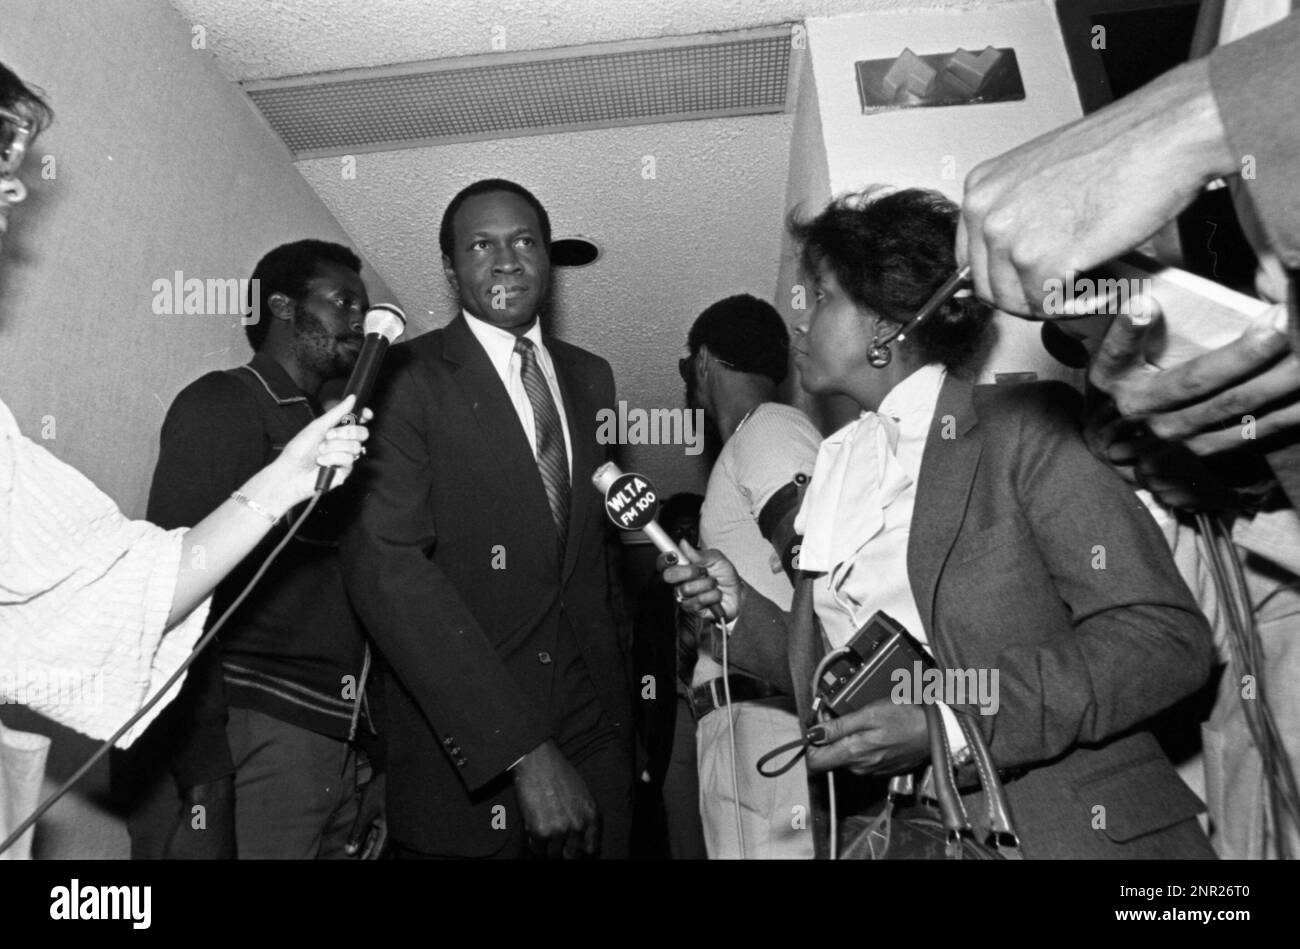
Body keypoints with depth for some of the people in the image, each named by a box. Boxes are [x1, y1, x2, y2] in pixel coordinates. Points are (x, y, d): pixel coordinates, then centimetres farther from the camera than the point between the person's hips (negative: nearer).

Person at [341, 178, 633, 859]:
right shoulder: (407, 380, -10)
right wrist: (523, 749, -25)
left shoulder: (590, 378, 8)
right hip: (464, 751, -4)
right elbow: (386, 566, -20)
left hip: (592, 726, 5)